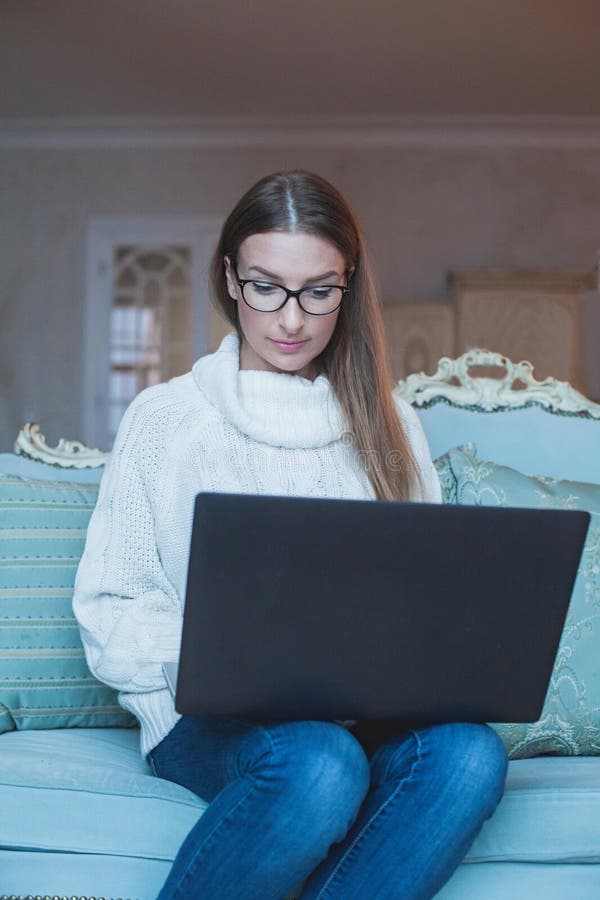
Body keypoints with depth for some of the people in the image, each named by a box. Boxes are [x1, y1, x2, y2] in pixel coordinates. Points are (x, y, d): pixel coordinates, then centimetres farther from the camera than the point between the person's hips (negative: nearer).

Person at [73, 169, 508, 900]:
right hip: (211, 718, -3)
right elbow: (108, 609, 3)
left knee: (468, 753, -31)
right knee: (318, 765, -37)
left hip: (367, 714, 3)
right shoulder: (164, 417, 6)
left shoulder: (389, 426, 16)